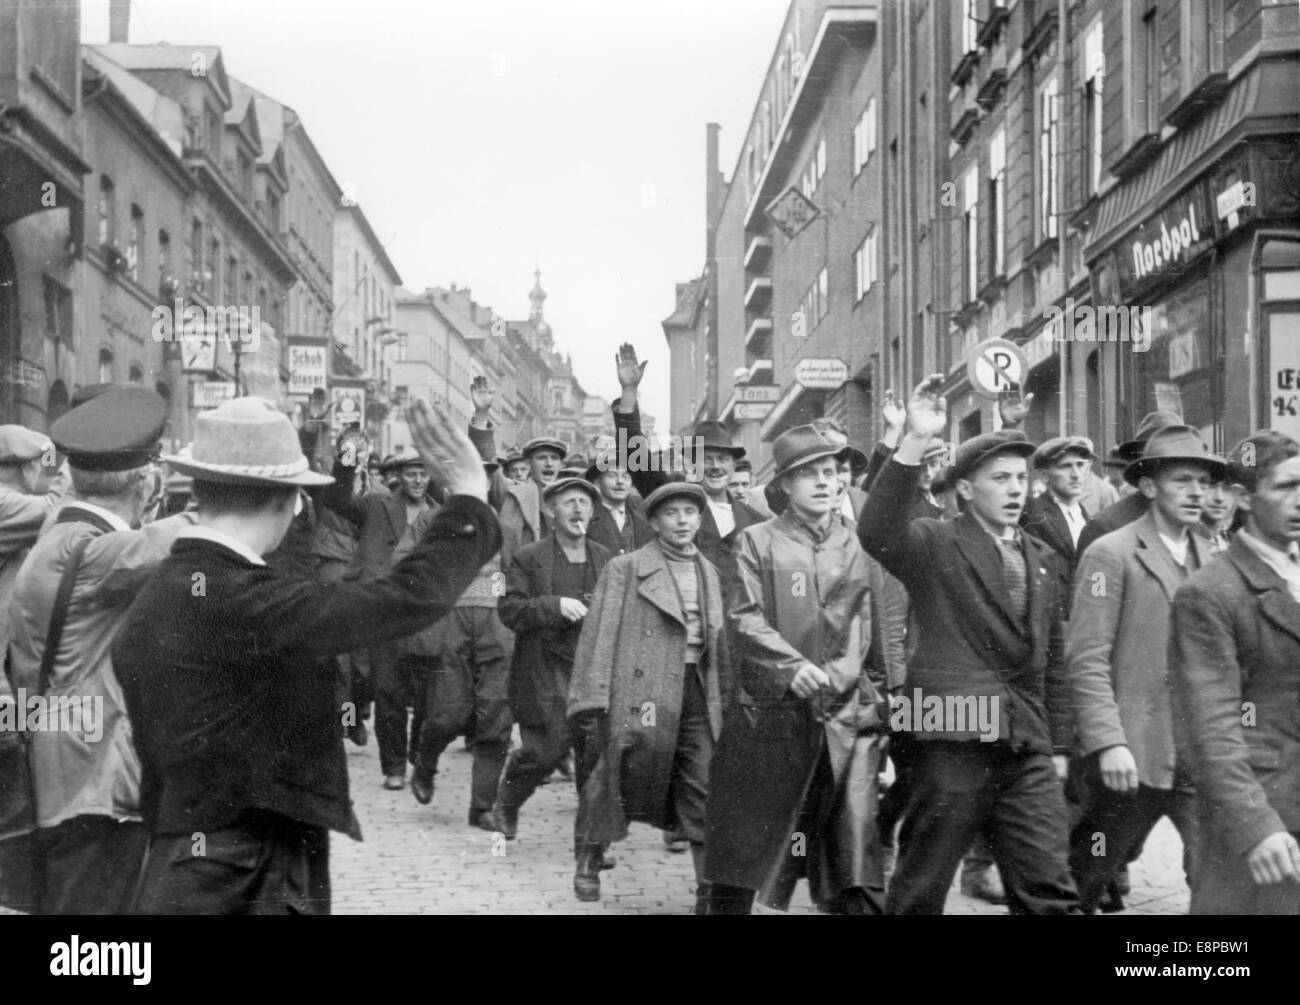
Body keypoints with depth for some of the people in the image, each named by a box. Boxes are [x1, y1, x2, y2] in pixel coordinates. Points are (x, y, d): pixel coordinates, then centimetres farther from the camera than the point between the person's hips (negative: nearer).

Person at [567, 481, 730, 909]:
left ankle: (711, 891, 4)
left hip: (697, 693, 4)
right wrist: (592, 700, -12)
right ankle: (588, 861, 28)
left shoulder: (709, 573, 15)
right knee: (616, 778, 5)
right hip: (640, 694, -4)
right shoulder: (624, 569, -1)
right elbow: (600, 635, -6)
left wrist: (725, 698, 14)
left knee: (704, 797, 0)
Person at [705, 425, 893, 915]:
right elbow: (746, 619, -7)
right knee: (743, 848, 7)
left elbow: (875, 635, 16)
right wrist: (792, 666, -21)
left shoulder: (858, 547, 13)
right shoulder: (758, 542, 4)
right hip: (770, 714, -2)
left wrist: (880, 703, 12)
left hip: (847, 717, 2)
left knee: (859, 872, -4)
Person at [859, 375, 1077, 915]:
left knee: (1050, 894, 2)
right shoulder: (936, 543, -3)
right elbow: (876, 531, -25)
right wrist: (915, 442, -33)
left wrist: (1058, 745, 16)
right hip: (950, 742, -5)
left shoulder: (1042, 558, 16)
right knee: (919, 892, 5)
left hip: (1026, 749, 5)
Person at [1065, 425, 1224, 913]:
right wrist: (1108, 743, -20)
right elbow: (1087, 658, -12)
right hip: (1129, 757, -5)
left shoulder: (1209, 556, 11)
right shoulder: (1111, 554, -8)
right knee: (1085, 880, 9)